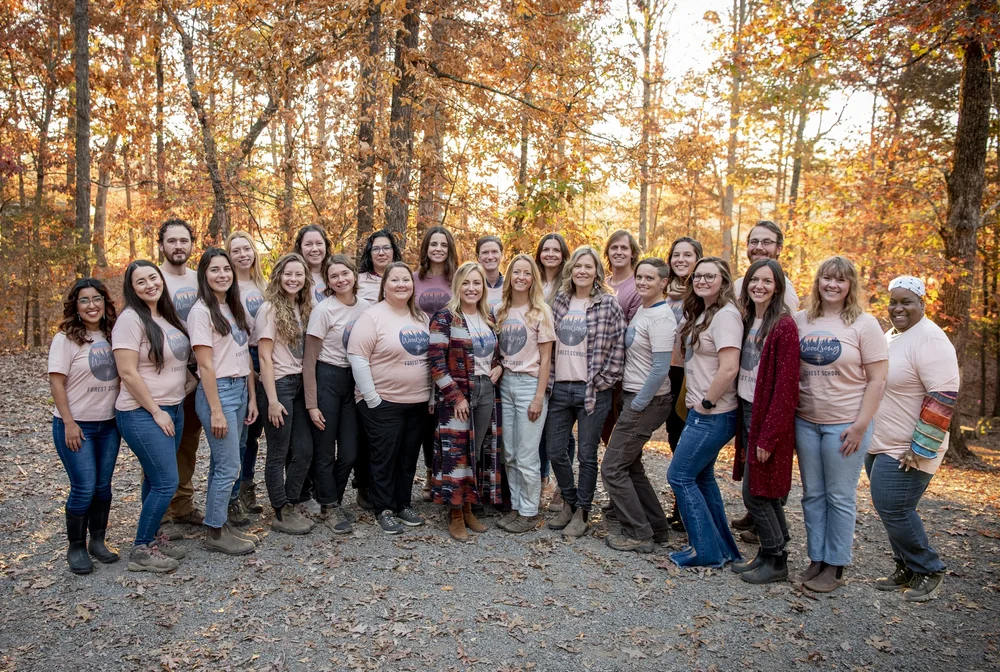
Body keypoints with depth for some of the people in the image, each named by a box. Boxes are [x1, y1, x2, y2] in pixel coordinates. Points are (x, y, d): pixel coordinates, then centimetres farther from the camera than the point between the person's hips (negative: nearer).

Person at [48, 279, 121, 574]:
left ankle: (98, 541, 24)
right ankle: (76, 548, 14)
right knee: (84, 488, -4)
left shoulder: (112, 335, 4)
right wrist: (69, 423, -15)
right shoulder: (66, 339, -9)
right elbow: (56, 383, -11)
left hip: (108, 424, 4)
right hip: (76, 425, -4)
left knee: (103, 485, 9)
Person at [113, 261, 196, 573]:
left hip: (173, 409, 7)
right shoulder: (131, 319, -14)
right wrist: (156, 412, -15)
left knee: (156, 479, 15)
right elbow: (128, 373, -18)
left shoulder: (168, 317, 10)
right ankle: (140, 551, 8)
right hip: (143, 414, -7)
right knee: (166, 482, -7)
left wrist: (191, 379, 6)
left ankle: (152, 536, 28)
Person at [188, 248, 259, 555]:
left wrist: (252, 397, 11)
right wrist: (216, 411, -16)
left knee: (223, 463, 13)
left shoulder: (234, 308, 12)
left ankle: (220, 523, 24)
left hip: (240, 389, 7)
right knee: (229, 466, -4)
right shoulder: (202, 311, -11)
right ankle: (215, 533, 10)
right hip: (217, 391, -7)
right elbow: (205, 365, -14)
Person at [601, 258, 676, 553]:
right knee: (630, 466, 16)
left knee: (613, 468, -4)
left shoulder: (660, 317, -17)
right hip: (633, 397, 9)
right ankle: (657, 527, 27)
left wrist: (637, 405, -16)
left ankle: (639, 534, 7)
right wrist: (631, 403, 12)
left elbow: (660, 368, -21)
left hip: (647, 402, -9)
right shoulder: (640, 309, 11)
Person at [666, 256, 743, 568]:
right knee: (701, 477, 17)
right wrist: (696, 402, 9)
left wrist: (706, 402, -17)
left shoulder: (726, 315, -17)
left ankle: (708, 551, 9)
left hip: (713, 415, -10)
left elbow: (729, 368, -25)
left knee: (680, 476, -3)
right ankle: (723, 548, 28)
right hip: (700, 412, 10)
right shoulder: (702, 313, 13)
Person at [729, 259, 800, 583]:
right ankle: (769, 555, 27)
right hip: (747, 411, 8)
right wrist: (744, 422, 8)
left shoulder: (784, 325, -14)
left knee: (755, 492, -1)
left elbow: (786, 386, -18)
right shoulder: (748, 320, 10)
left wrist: (768, 436, -19)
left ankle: (776, 561, 16)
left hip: (768, 416, -8)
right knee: (764, 492, 15)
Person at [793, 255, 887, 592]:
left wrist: (860, 425, -13)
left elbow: (876, 379, -8)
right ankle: (816, 561, 25)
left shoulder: (864, 324, -6)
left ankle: (835, 567, 18)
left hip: (845, 424, -4)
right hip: (806, 422, 4)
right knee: (813, 495, 12)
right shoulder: (801, 320, 4)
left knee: (840, 498, 5)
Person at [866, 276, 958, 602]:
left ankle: (928, 571, 13)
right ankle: (907, 569, 27)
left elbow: (943, 397, -21)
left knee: (894, 510, -7)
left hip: (907, 450, -8)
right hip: (879, 445, 8)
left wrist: (921, 449, -22)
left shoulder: (929, 340, -16)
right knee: (891, 510, 13)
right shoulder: (889, 336, 12)